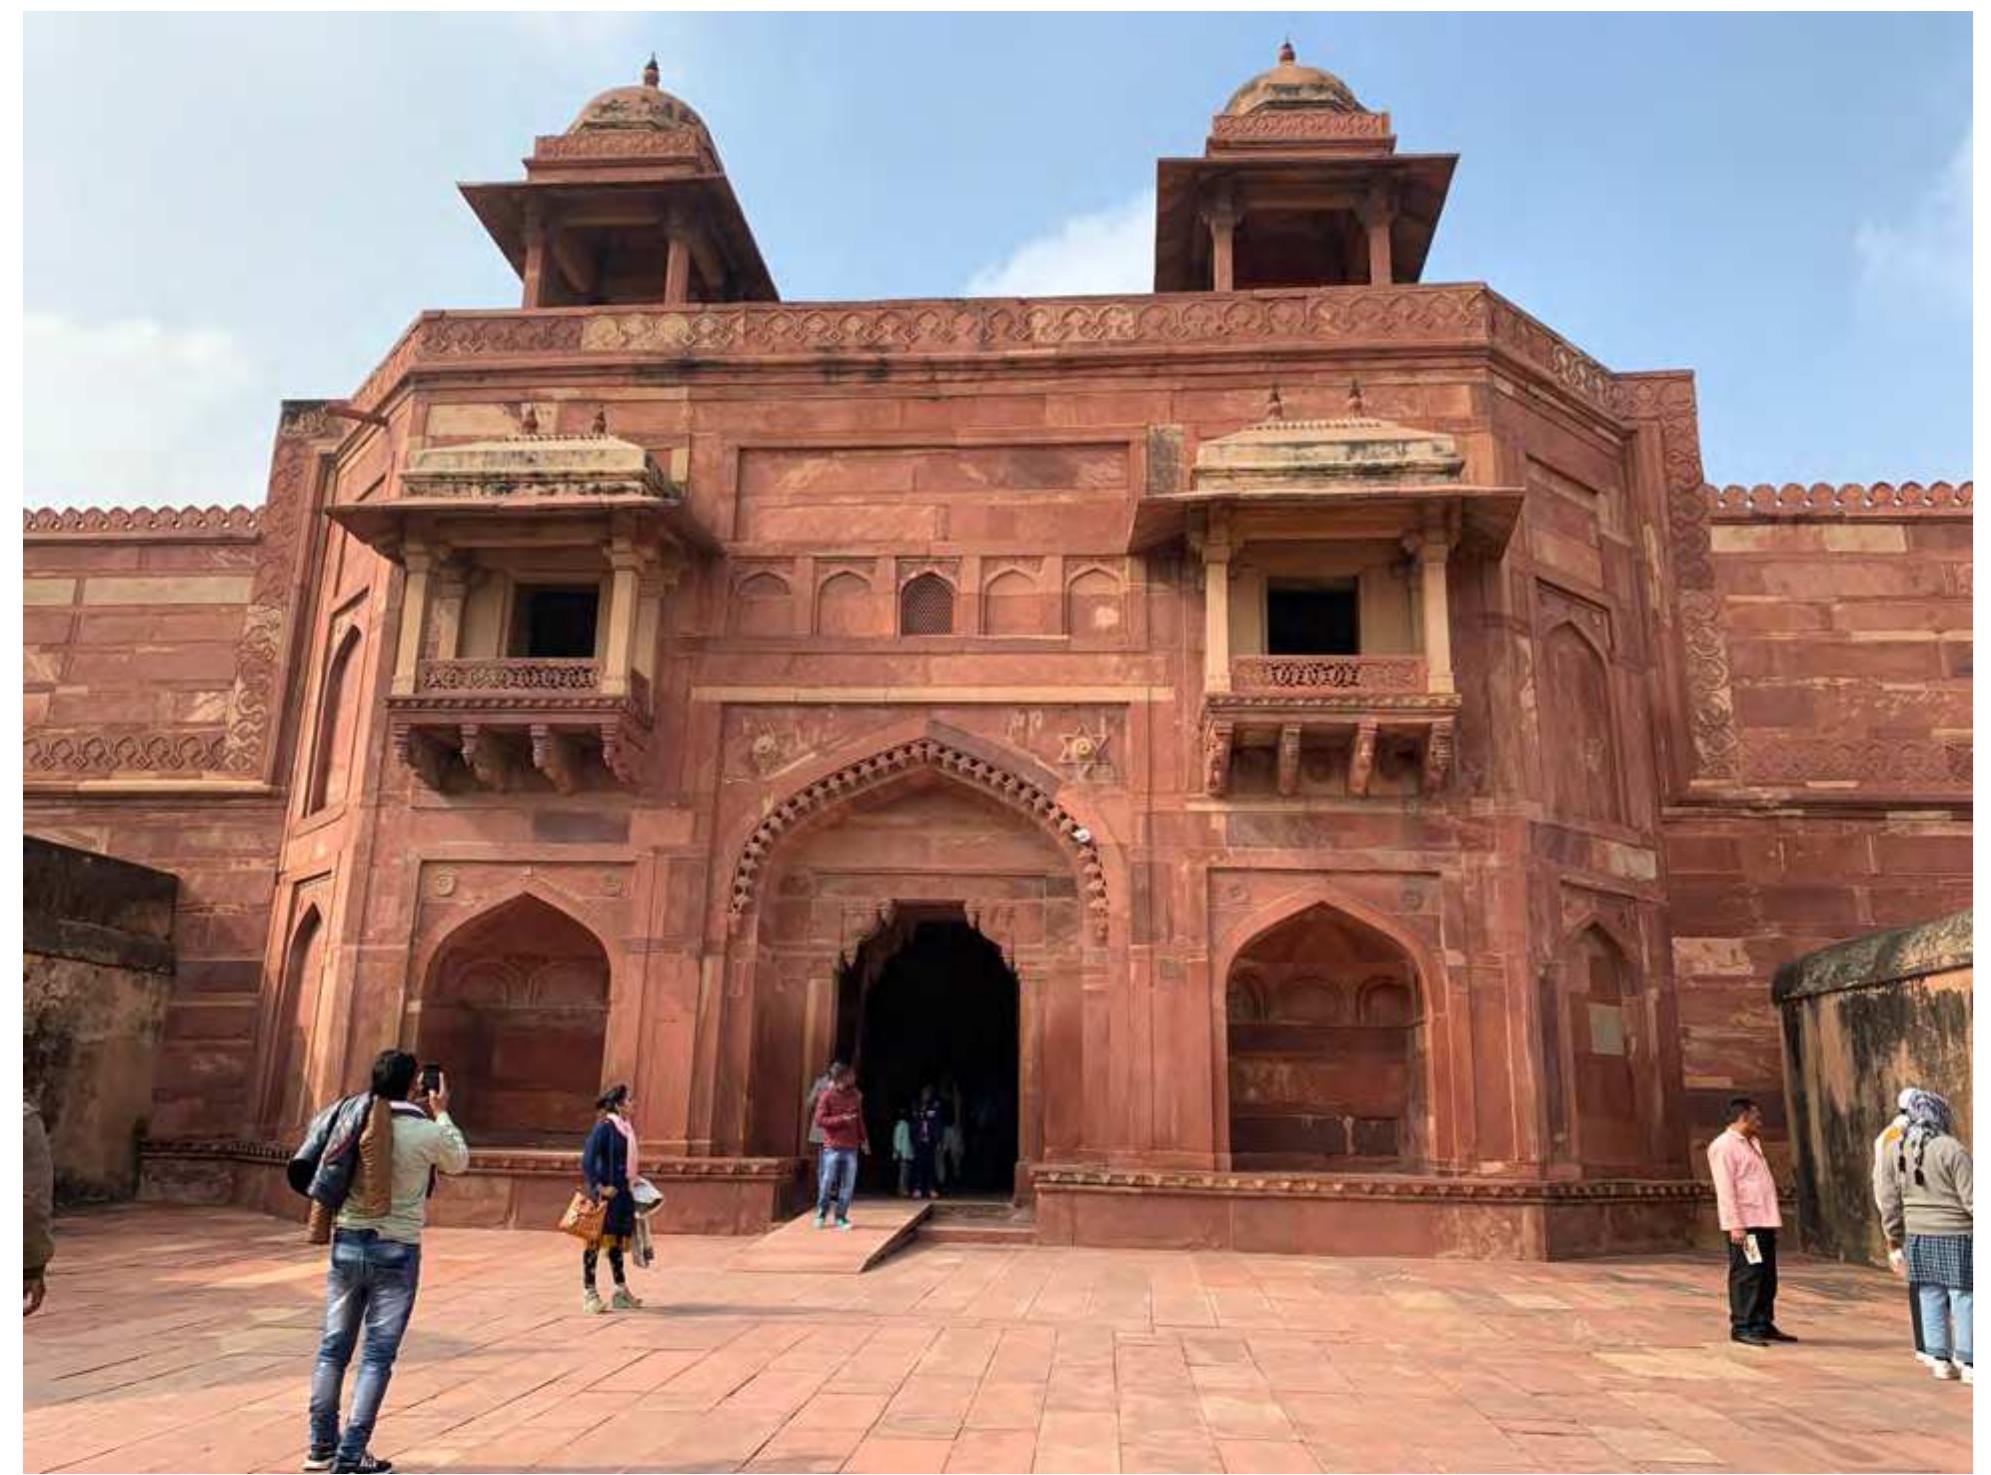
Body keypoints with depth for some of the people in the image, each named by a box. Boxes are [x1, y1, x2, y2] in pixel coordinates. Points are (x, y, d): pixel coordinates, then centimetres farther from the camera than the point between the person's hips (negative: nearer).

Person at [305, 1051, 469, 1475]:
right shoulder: (427, 1132, -13)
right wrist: (441, 1113, 17)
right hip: (396, 1252, -4)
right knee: (377, 1355, 5)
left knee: (333, 1347, 14)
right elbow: (459, 1162, 8)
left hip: (348, 1243, 4)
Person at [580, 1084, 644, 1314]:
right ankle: (589, 1293, 11)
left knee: (617, 1239, 14)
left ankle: (621, 1291, 23)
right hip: (605, 1192, -8)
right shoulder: (604, 1127, -15)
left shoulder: (625, 1127, 9)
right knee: (597, 1238, 1)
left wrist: (630, 1185, 12)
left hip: (622, 1192, 8)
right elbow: (587, 1160, -19)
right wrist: (599, 1187, -20)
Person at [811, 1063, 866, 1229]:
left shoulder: (855, 1095, 9)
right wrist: (841, 1119, -16)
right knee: (827, 1182, -2)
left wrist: (864, 1139, 16)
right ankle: (821, 1214, 16)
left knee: (848, 1184, 2)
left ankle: (841, 1217, 13)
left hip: (851, 1148, 4)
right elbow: (819, 1120, -9)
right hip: (832, 1148, -4)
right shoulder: (826, 1096, -5)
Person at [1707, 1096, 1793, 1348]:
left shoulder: (1751, 1143, 20)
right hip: (1744, 1223, -9)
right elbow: (1725, 1188, -16)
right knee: (1746, 1275, -6)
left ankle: (1764, 1325, 20)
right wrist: (1735, 1225, -20)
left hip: (1764, 1222, 9)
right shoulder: (1723, 1145, -10)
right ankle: (1742, 1327, -1)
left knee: (1767, 1275, 12)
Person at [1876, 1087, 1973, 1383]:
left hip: (1918, 1236, 5)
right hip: (1956, 1236, -5)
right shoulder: (1952, 1150, -14)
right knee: (1964, 1300, 2)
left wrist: (1894, 1241, 14)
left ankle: (1941, 1360, 16)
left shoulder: (1895, 1151, 5)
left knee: (1931, 1300, 11)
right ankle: (1968, 1363, 6)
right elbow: (1970, 1199, -13)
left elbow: (1888, 1201, 7)